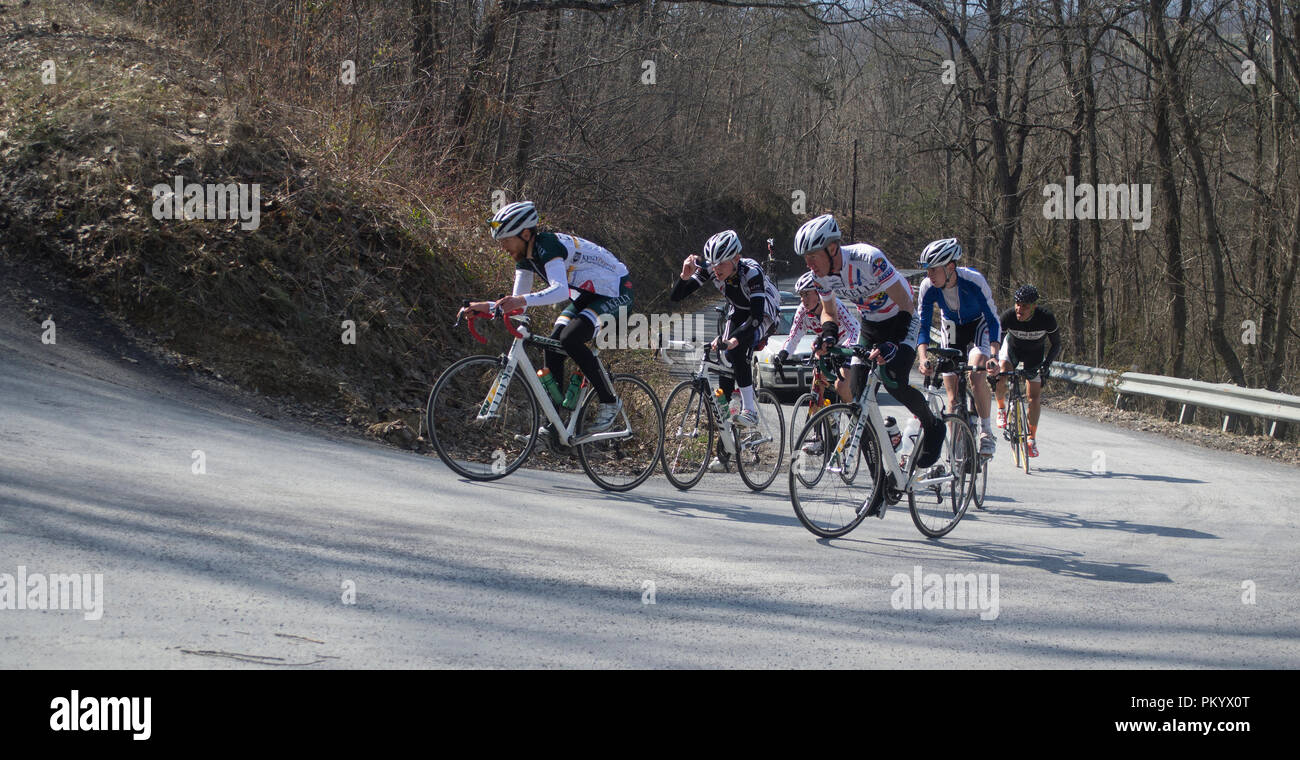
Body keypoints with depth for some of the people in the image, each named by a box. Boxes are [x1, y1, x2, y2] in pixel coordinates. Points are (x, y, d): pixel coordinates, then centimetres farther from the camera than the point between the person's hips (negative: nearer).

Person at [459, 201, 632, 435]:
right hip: (586, 295, 9)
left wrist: (524, 300, -56)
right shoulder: (525, 256, 0)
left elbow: (560, 290, -43)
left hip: (615, 292, -9)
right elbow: (518, 301, 2)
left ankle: (609, 403, -12)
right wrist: (486, 306, -14)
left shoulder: (547, 245, -27)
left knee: (570, 339, -26)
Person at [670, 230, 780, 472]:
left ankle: (749, 410, -21)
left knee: (736, 350, -34)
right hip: (737, 314, 5)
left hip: (764, 316, -5)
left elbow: (756, 316, -44)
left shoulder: (751, 272, -35)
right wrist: (685, 276, -41)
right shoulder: (710, 269, -21)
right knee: (725, 371, -7)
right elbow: (676, 297, -22)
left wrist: (734, 339, -59)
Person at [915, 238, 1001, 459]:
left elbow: (993, 319, -28)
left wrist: (993, 356, -41)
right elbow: (922, 325, -19)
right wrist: (924, 357, -35)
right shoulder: (928, 287, -23)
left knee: (976, 374, -30)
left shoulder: (974, 281, -32)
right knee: (953, 397, -5)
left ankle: (987, 432, -16)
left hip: (979, 327, -3)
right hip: (952, 330, 3)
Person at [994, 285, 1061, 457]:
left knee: (1035, 396, -7)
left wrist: (1046, 364, -33)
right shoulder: (1008, 316, -32)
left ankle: (1032, 438, 6)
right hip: (1012, 347, 0)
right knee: (1000, 377, -27)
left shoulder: (1046, 318, -32)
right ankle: (1001, 408, 3)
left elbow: (1056, 345, -18)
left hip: (1035, 353, 0)